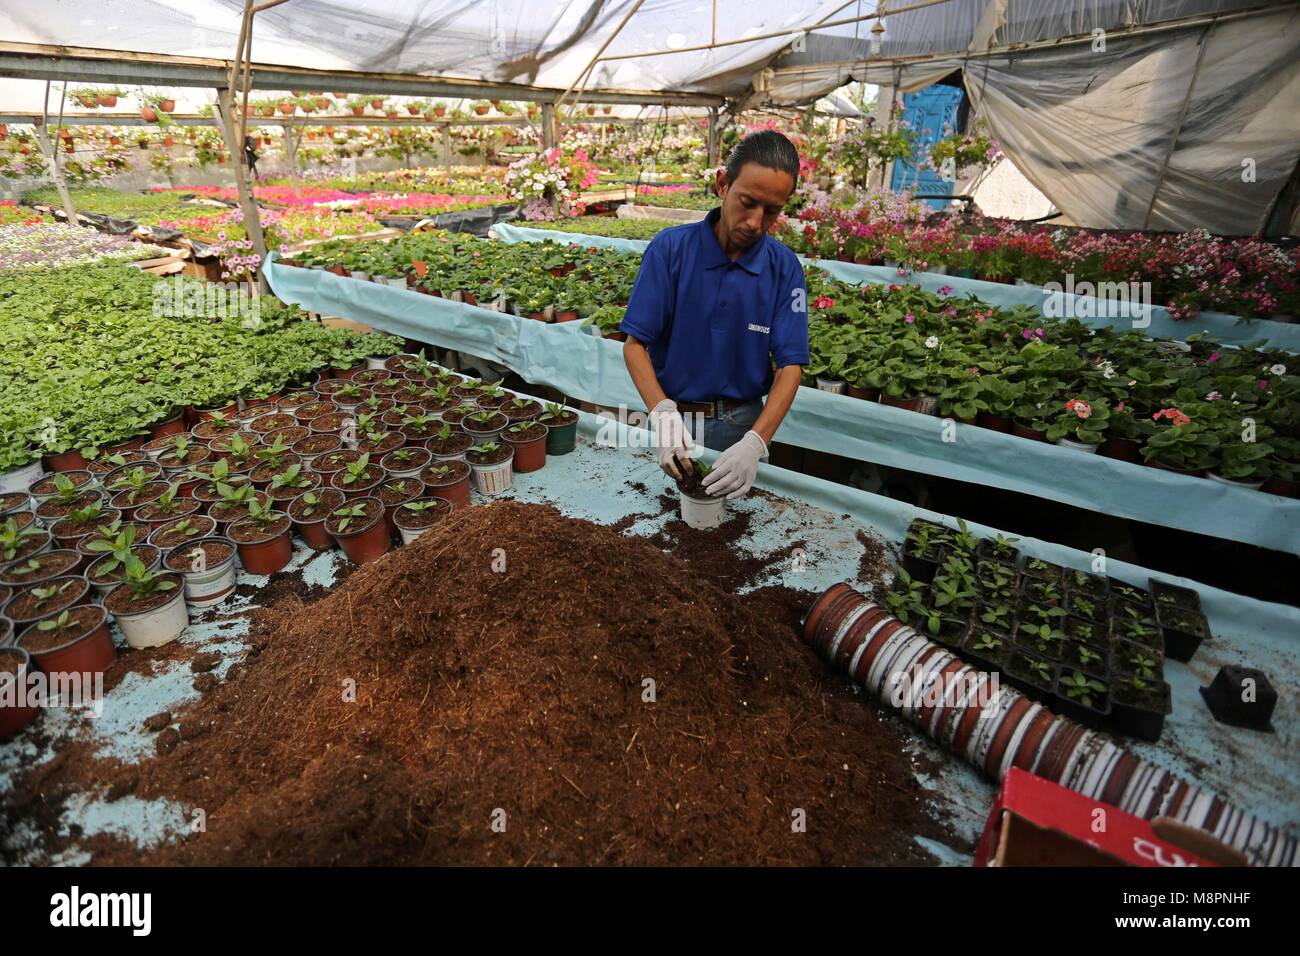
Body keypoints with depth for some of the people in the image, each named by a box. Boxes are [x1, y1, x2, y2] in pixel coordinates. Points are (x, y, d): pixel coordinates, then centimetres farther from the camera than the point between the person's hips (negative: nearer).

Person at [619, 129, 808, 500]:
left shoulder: (785, 269, -8)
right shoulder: (670, 249, -12)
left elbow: (790, 365, -12)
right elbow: (635, 343, -12)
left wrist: (754, 443, -27)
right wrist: (663, 413, -28)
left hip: (744, 423, 1)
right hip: (674, 417, -1)